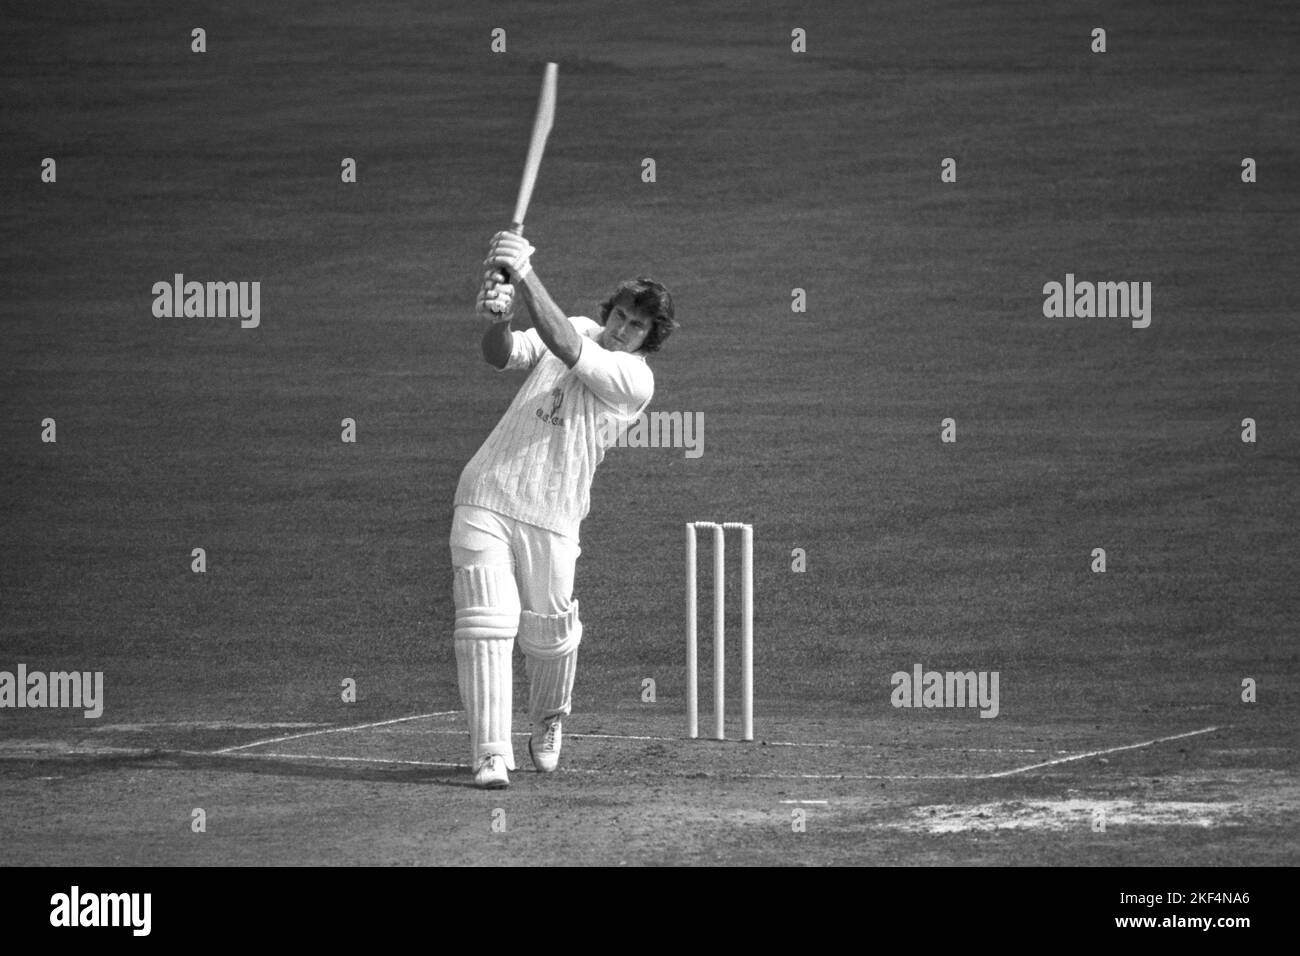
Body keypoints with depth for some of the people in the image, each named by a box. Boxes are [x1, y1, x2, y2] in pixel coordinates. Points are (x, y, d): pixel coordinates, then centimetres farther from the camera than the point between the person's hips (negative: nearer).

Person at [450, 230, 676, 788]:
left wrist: (526, 278, -31)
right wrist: (498, 318, -27)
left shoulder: (635, 380, -7)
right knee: (486, 622, -9)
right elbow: (502, 356, -4)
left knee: (549, 633, 6)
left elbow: (567, 349, -22)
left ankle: (548, 720, 39)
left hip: (552, 518, -2)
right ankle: (490, 755, -10)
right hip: (486, 497, 2)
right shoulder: (577, 328, 9)